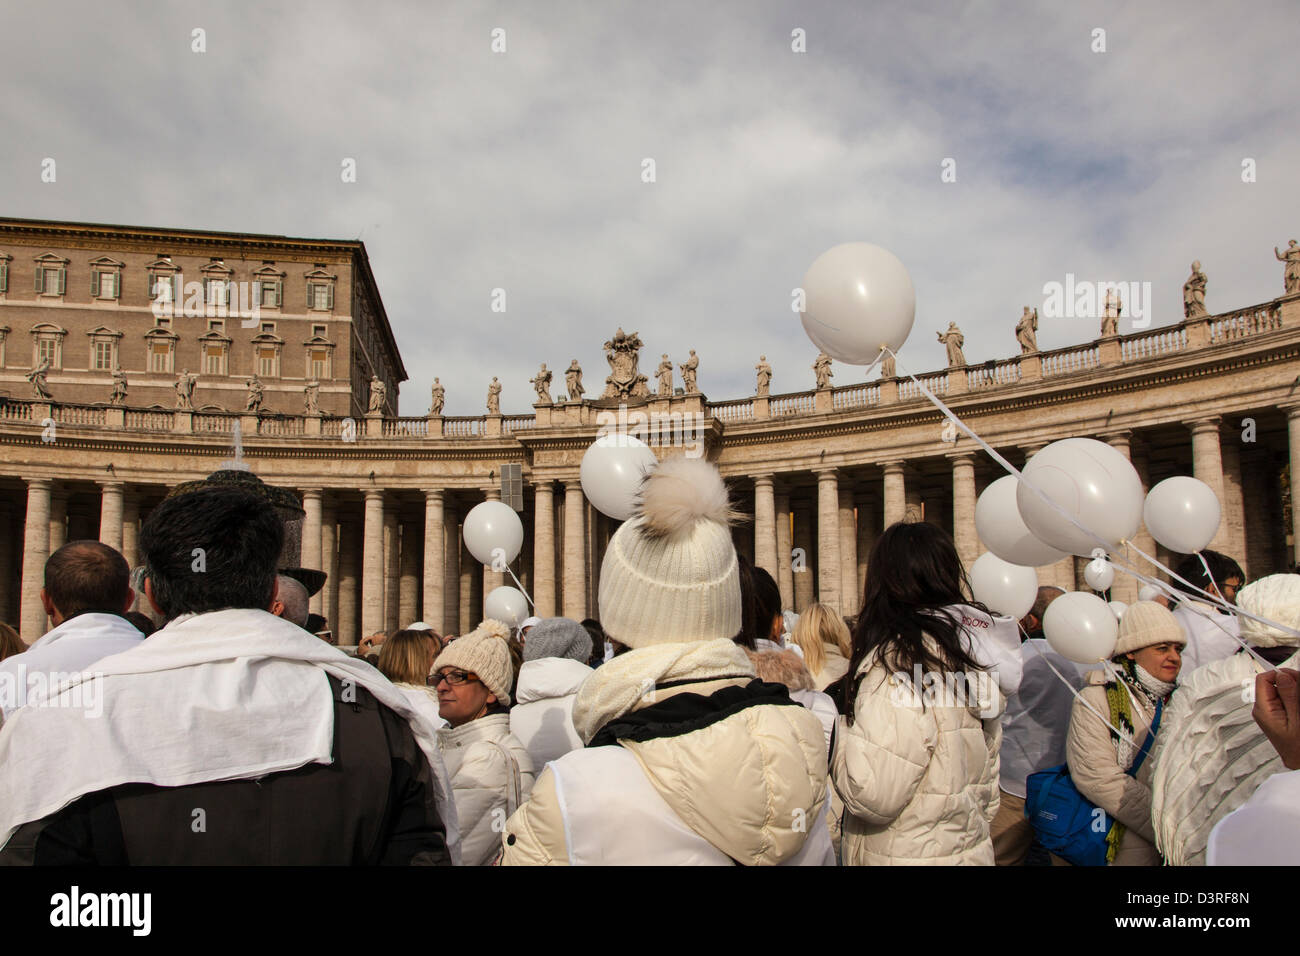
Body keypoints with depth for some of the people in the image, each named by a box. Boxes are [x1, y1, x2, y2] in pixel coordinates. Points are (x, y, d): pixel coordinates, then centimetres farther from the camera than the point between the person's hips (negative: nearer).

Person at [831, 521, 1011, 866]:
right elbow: (986, 780, 12)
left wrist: (842, 733, -10)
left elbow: (871, 796, -27)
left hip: (906, 855, -8)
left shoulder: (900, 656, -22)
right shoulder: (972, 647, 3)